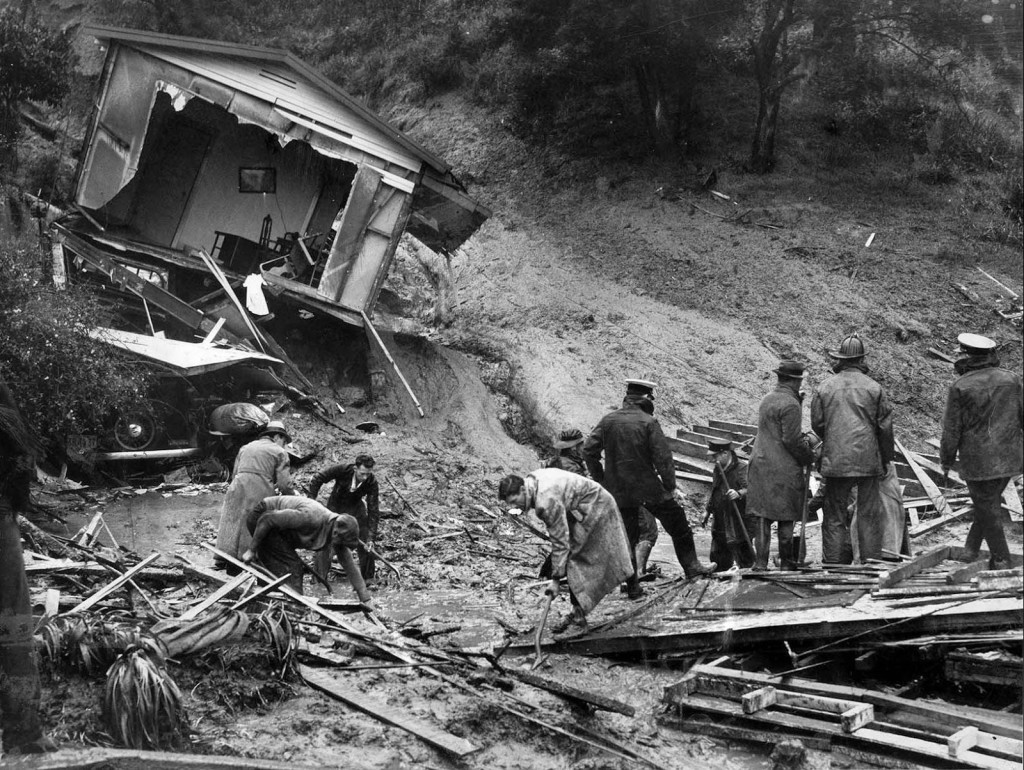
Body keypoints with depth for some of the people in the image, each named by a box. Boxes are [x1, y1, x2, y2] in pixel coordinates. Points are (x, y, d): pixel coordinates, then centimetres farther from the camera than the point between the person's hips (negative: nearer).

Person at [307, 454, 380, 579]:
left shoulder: (372, 483, -28)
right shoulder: (343, 470, -32)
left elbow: (373, 511, -24)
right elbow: (316, 479, -20)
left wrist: (371, 537, -29)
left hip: (356, 507, 1)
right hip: (335, 506, -1)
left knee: (366, 544, -7)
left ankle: (367, 578, 9)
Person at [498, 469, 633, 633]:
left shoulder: (547, 501, -32)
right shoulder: (532, 480, -4)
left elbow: (560, 542, -28)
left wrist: (555, 579, -22)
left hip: (594, 508, -10)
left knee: (573, 560, -12)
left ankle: (579, 616, -8)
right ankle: (577, 614, 12)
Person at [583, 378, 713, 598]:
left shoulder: (608, 421, 1)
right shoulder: (648, 421, -11)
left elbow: (589, 451, 1)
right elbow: (663, 457, -13)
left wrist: (601, 480, 10)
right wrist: (670, 485, -3)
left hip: (618, 490, 4)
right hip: (648, 487, -4)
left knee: (627, 536, 11)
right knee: (678, 525, 15)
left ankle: (633, 586, 12)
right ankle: (691, 566, 21)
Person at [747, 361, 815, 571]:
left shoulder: (766, 400, 14)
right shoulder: (790, 404, -13)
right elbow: (791, 440, -16)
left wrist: (804, 439, 16)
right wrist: (809, 457, -1)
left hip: (760, 465, 7)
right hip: (784, 467, -7)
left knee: (763, 517, 5)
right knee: (786, 518, 2)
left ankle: (760, 562, 2)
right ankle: (786, 562, 8)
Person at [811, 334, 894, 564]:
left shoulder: (825, 388, 1)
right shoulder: (874, 388, -1)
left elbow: (816, 424, 6)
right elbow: (885, 426, 1)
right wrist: (886, 458, 12)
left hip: (835, 461, 1)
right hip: (868, 459, -1)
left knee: (834, 516, 7)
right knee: (869, 515, 7)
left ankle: (833, 563, 6)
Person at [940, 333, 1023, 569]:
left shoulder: (960, 387, -11)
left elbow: (951, 430, -8)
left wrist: (946, 461, 4)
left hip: (977, 461, -4)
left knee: (987, 510, 6)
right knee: (989, 503, 20)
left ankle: (1001, 561, 10)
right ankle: (971, 549, 27)